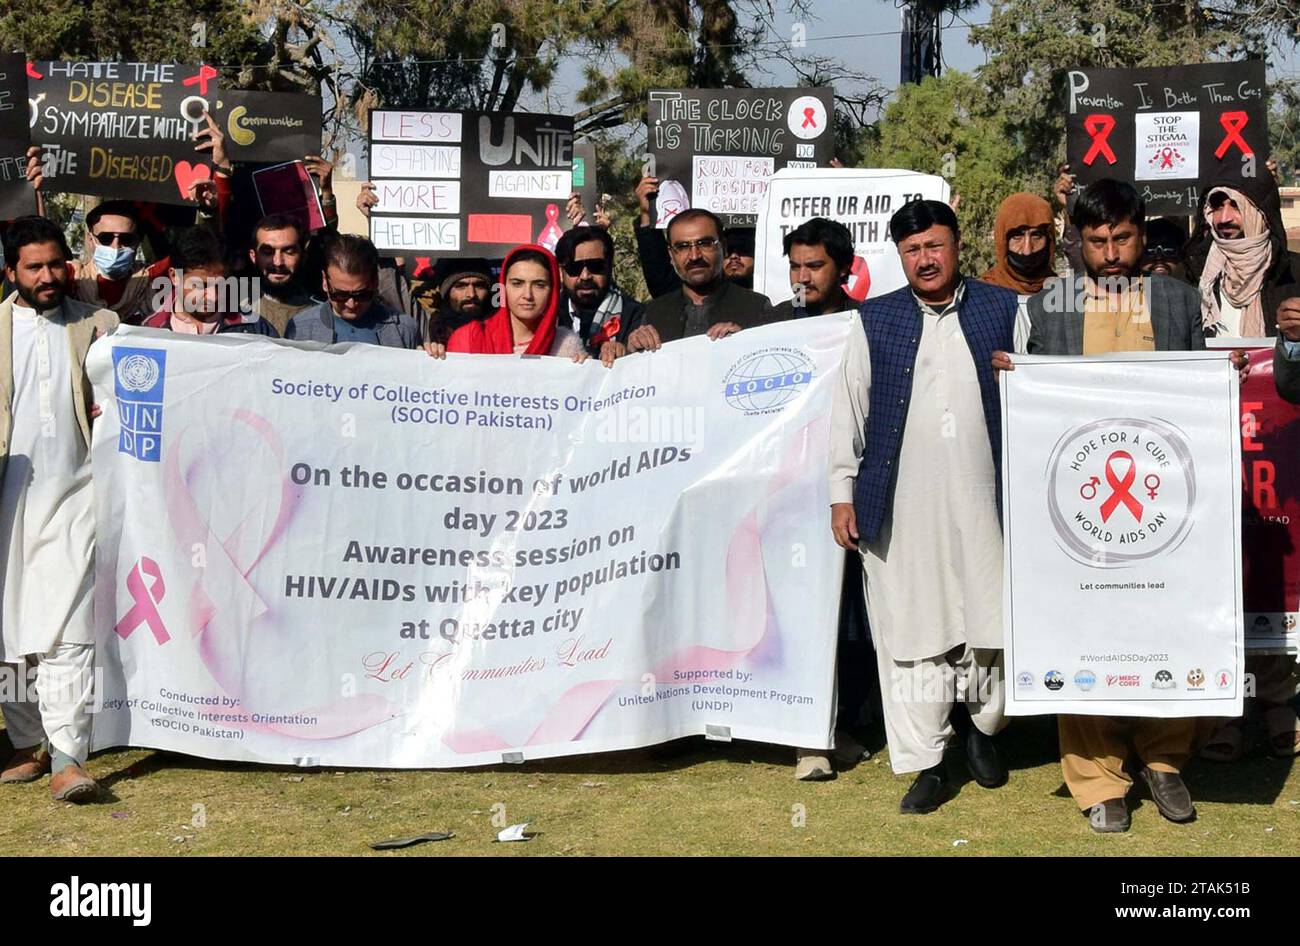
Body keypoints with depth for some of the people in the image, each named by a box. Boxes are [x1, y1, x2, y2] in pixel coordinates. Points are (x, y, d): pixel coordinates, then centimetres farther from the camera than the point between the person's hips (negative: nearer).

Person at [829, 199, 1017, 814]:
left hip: (984, 502, 0)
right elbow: (849, 409, 10)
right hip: (902, 510, 0)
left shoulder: (1002, 309, 8)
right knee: (911, 631, 2)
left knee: (991, 623, 3)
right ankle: (926, 764, 10)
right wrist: (843, 492, 4)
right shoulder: (875, 321, 9)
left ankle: (983, 728, 30)